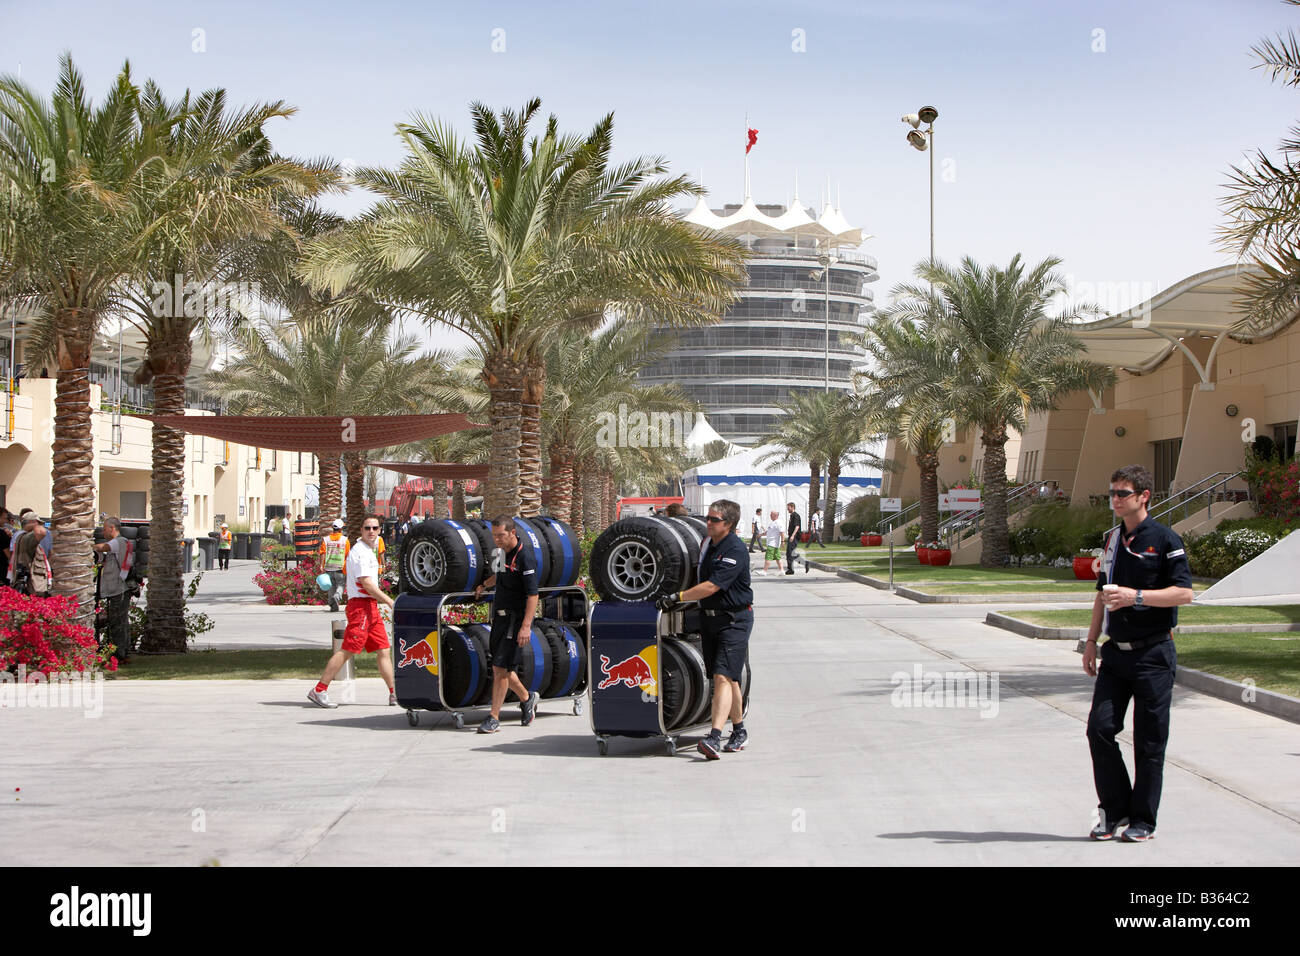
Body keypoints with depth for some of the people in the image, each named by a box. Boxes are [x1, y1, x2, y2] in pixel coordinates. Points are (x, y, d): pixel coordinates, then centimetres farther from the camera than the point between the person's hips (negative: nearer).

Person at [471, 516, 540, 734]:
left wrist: (526, 626, -26)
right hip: (499, 616, 8)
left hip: (515, 618, -8)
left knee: (501, 668, -9)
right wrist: (484, 585, 45)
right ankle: (526, 698, 34)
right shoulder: (501, 554, 8)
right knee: (499, 667, 12)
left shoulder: (525, 558, -17)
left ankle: (494, 718, -5)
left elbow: (533, 595, -20)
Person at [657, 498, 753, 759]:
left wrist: (677, 598, -19)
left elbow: (711, 587, -22)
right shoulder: (709, 544, 11)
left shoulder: (735, 550, -17)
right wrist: (678, 599, 15)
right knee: (727, 679, 12)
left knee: (723, 677, -16)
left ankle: (715, 737, -24)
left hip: (734, 620, -8)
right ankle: (739, 731, 24)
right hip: (709, 617, 8)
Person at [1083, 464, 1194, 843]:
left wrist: (1137, 596, -22)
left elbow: (1184, 592, -13)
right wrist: (1092, 640, 17)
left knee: (1149, 740, 1)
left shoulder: (1164, 540, -7)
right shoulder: (1113, 540, 13)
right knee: (1100, 727, -2)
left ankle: (1143, 820, 11)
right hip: (1116, 652, 6)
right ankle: (1114, 810, 12)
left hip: (1153, 654, -6)